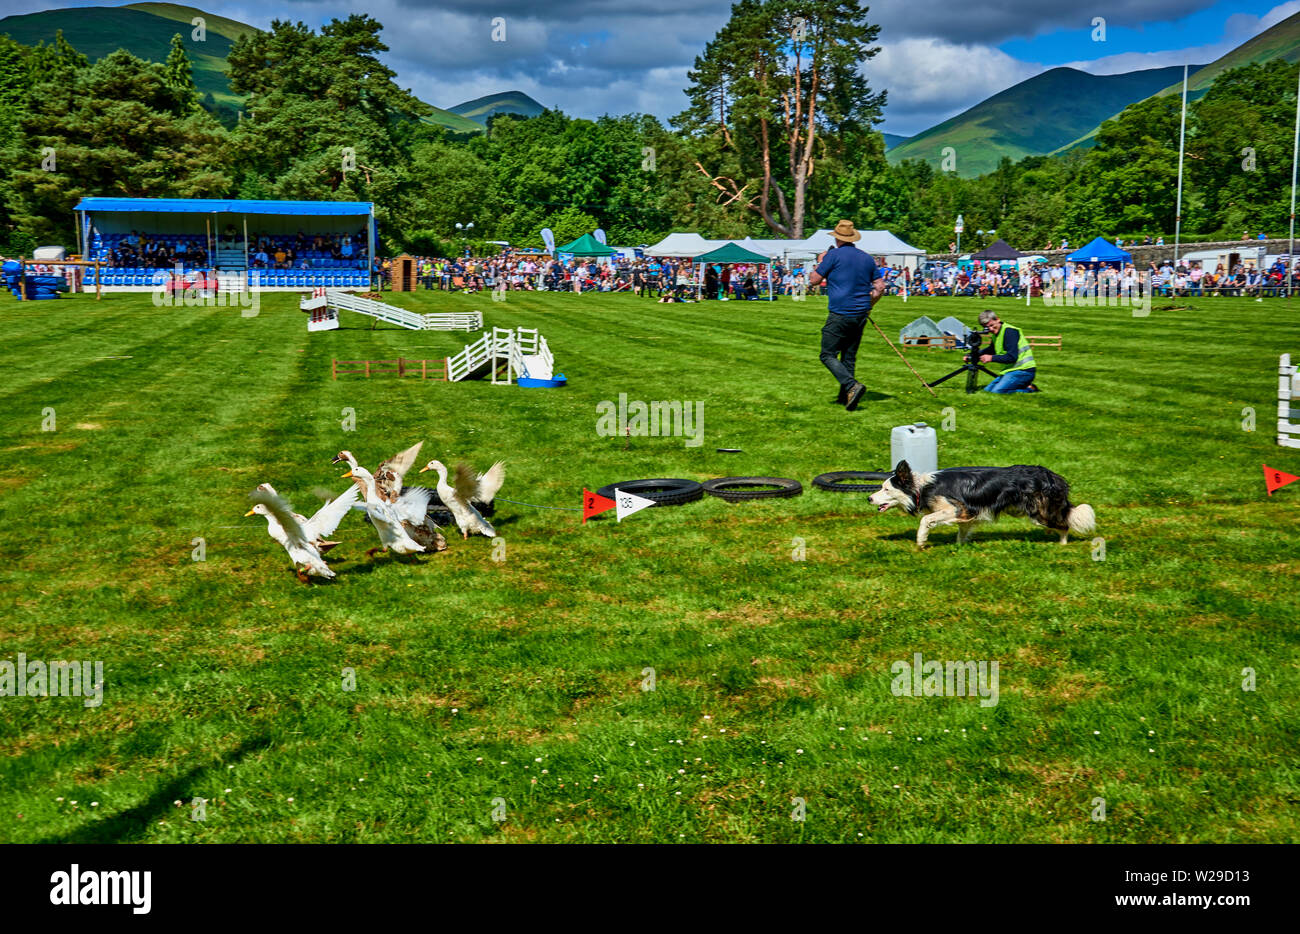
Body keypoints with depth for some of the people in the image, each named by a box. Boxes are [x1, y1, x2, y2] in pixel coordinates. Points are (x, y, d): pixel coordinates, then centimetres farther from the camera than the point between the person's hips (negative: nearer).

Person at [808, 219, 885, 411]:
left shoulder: (833, 255, -7)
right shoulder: (867, 258, 11)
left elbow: (814, 280, -3)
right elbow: (880, 286, 14)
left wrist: (820, 263, 14)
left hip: (840, 315, -6)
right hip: (860, 316, 6)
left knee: (828, 355, -3)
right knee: (849, 357, 14)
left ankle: (852, 385, -21)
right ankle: (845, 396, 14)